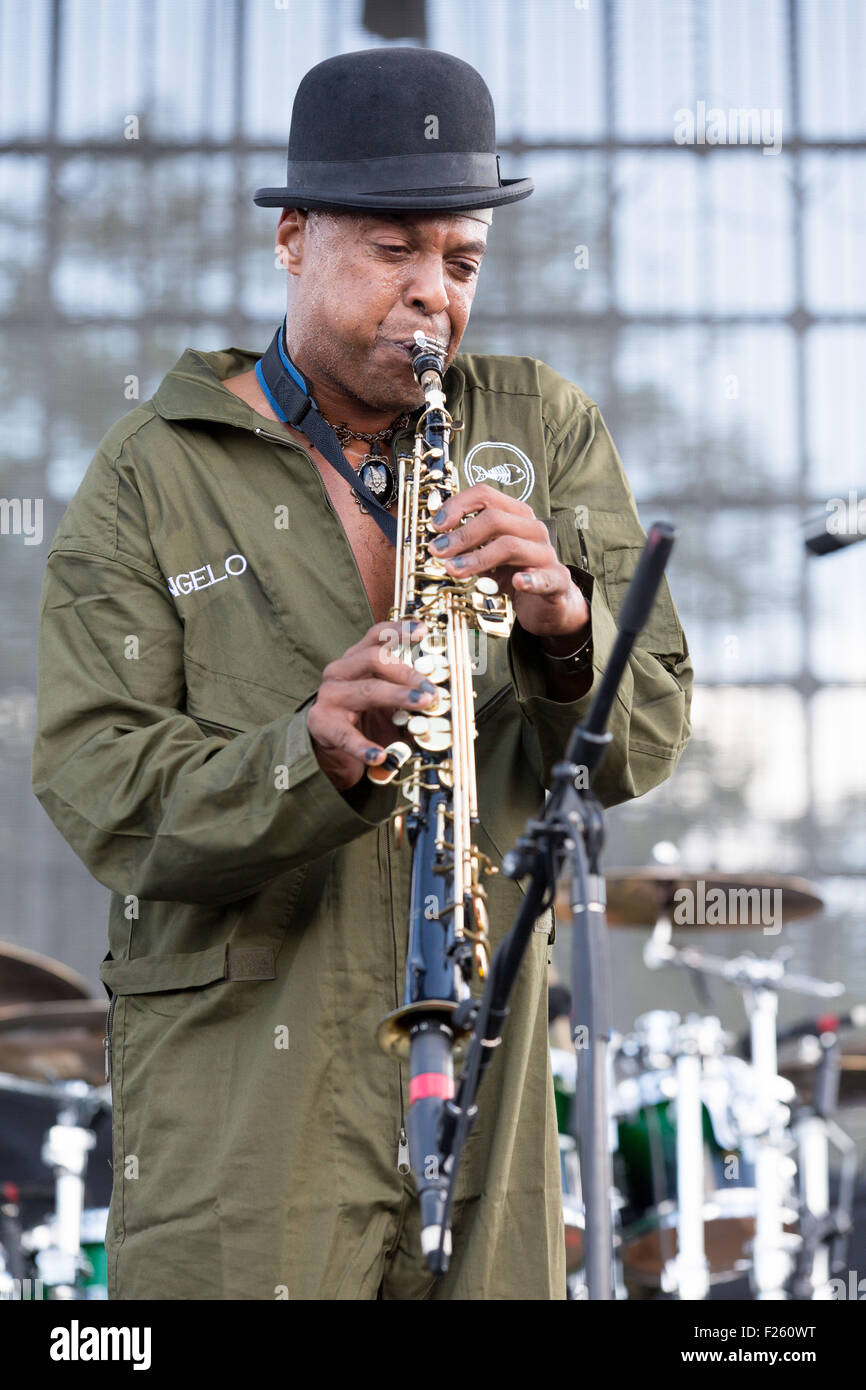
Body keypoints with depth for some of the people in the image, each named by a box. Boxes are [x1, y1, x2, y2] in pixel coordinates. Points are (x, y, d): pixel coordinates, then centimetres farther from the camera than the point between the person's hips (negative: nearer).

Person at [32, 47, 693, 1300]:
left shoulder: (544, 430, 6)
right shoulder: (151, 478, -1)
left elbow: (642, 748, 0)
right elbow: (96, 791, -11)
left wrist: (565, 625, -22)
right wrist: (310, 754, -29)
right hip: (237, 1078, -2)